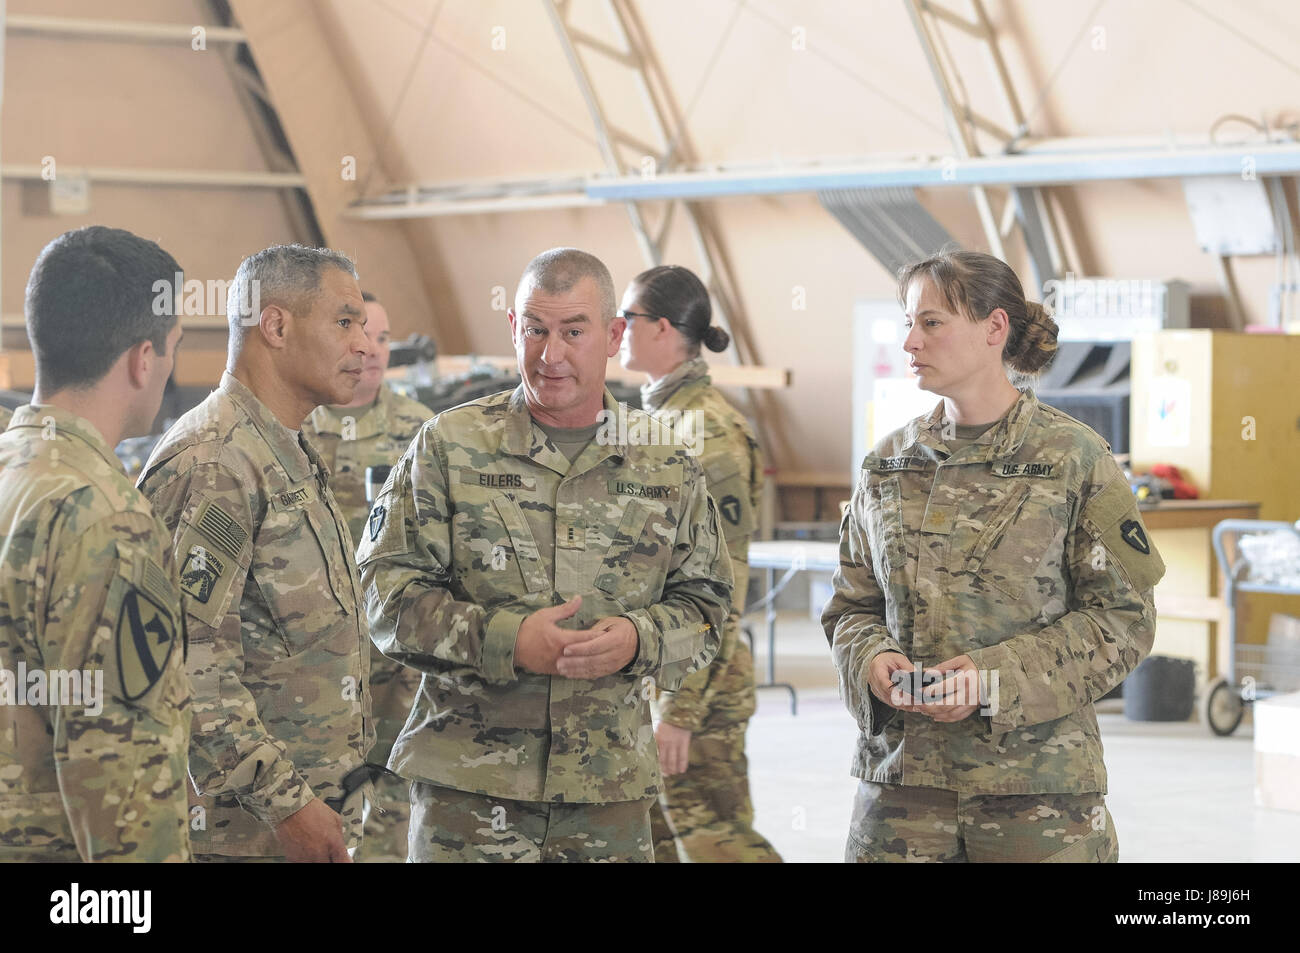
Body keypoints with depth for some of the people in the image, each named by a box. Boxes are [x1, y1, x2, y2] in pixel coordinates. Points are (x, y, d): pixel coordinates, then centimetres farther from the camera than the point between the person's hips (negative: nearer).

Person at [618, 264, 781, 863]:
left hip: (690, 683, -9)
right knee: (648, 840, 11)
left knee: (715, 840, -6)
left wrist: (683, 709, -22)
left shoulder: (709, 432, -15)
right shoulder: (658, 417, 14)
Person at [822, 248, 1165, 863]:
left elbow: (1125, 617, -5)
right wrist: (871, 660, -9)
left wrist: (999, 676, -16)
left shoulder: (1076, 459, -3)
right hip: (902, 775, 3)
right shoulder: (889, 463, 9)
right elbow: (851, 604, 14)